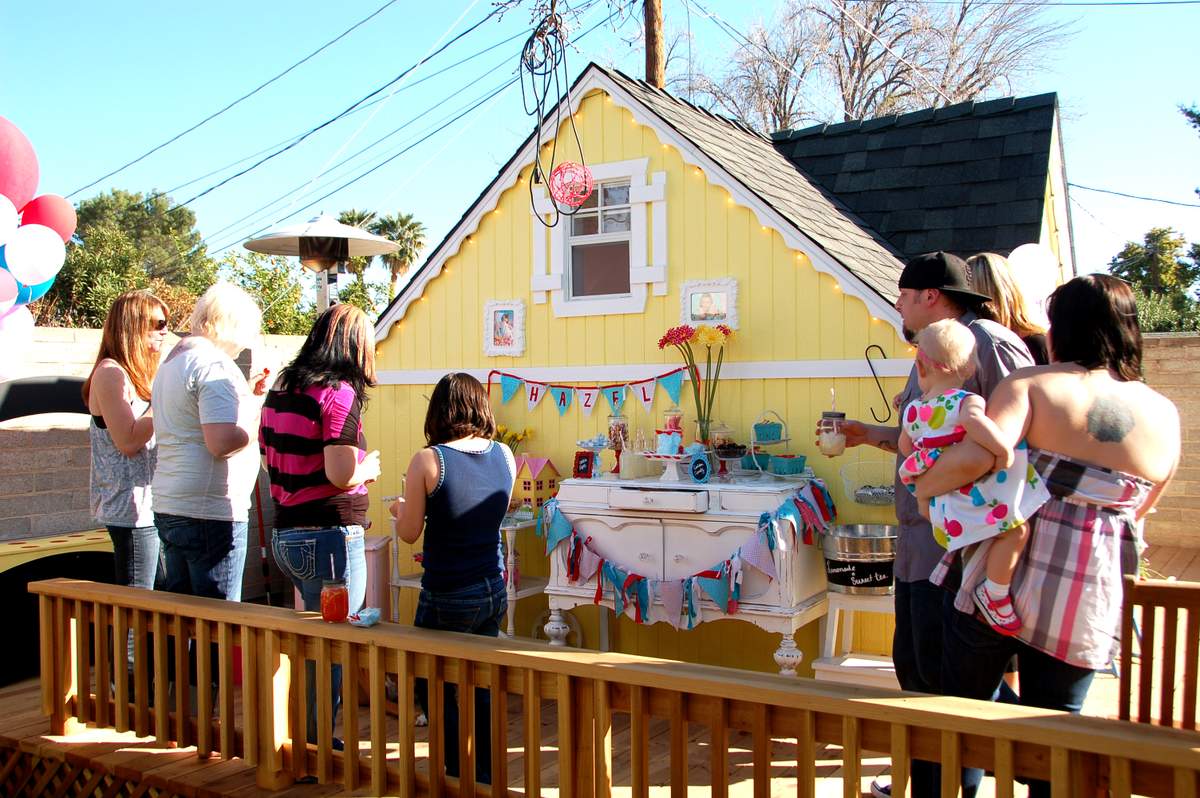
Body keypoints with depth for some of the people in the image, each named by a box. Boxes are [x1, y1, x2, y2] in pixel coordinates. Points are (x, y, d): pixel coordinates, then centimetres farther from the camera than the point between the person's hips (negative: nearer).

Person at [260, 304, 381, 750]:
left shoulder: (281, 390, 10)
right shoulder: (340, 392, -14)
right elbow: (340, 473, -22)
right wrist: (369, 468, -1)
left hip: (284, 535, 8)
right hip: (330, 536, -8)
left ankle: (308, 737, 32)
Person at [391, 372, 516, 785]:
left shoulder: (428, 461, -16)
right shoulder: (505, 455, -2)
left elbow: (409, 533, -9)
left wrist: (399, 508, 12)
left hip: (447, 599, -5)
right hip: (494, 591, 5)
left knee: (434, 687, 13)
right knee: (479, 685, 18)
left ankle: (460, 773, 15)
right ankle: (486, 776, 27)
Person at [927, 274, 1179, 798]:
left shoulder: (1032, 385, -9)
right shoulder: (1164, 414, 4)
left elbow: (978, 457, -26)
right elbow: (1140, 508, 16)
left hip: (1000, 572, -3)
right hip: (1087, 597, 3)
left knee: (963, 707, 15)